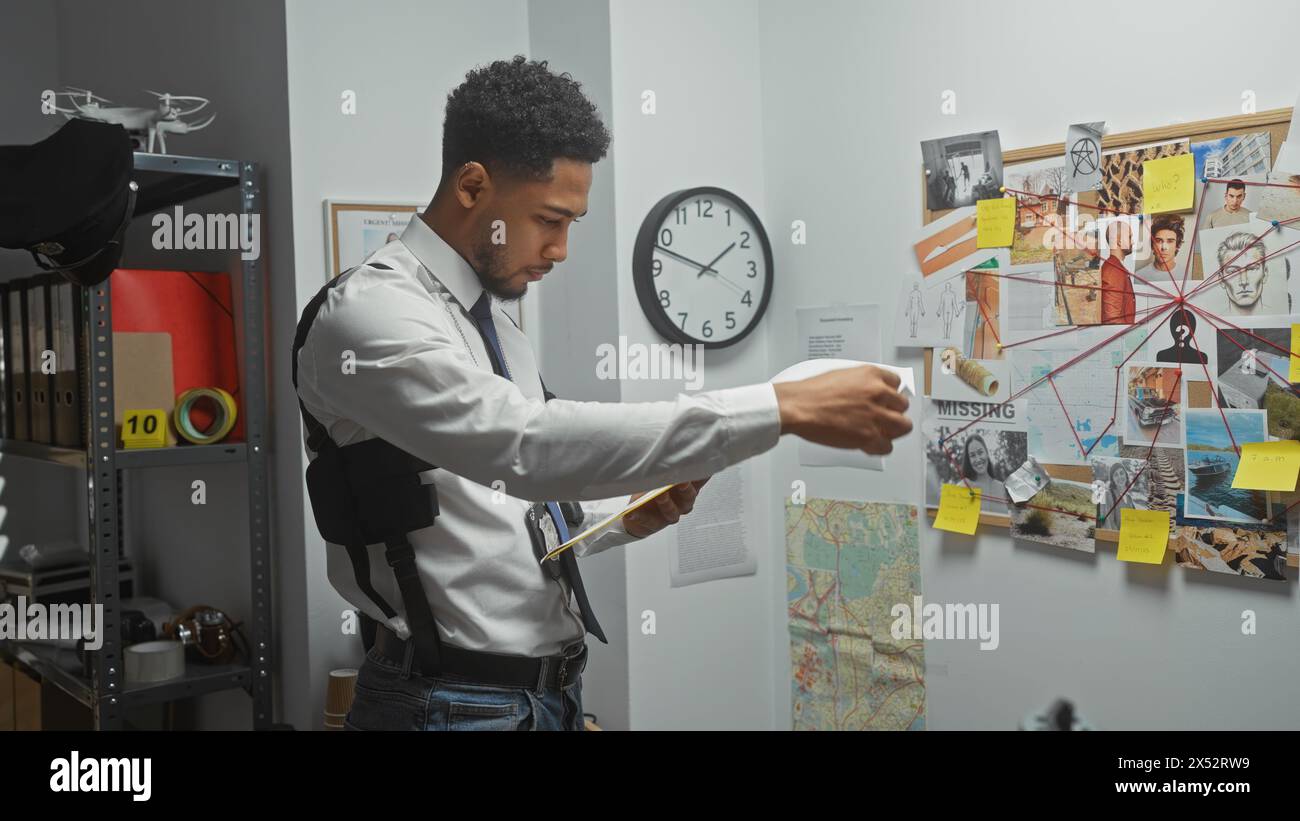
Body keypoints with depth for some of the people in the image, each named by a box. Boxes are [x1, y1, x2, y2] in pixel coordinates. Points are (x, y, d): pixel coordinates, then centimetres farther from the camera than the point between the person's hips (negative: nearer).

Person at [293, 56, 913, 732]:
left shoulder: (498, 326, 12)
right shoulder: (370, 311, -16)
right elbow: (527, 443, -32)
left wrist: (624, 516, 0)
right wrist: (785, 408, -33)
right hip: (457, 703, -8)